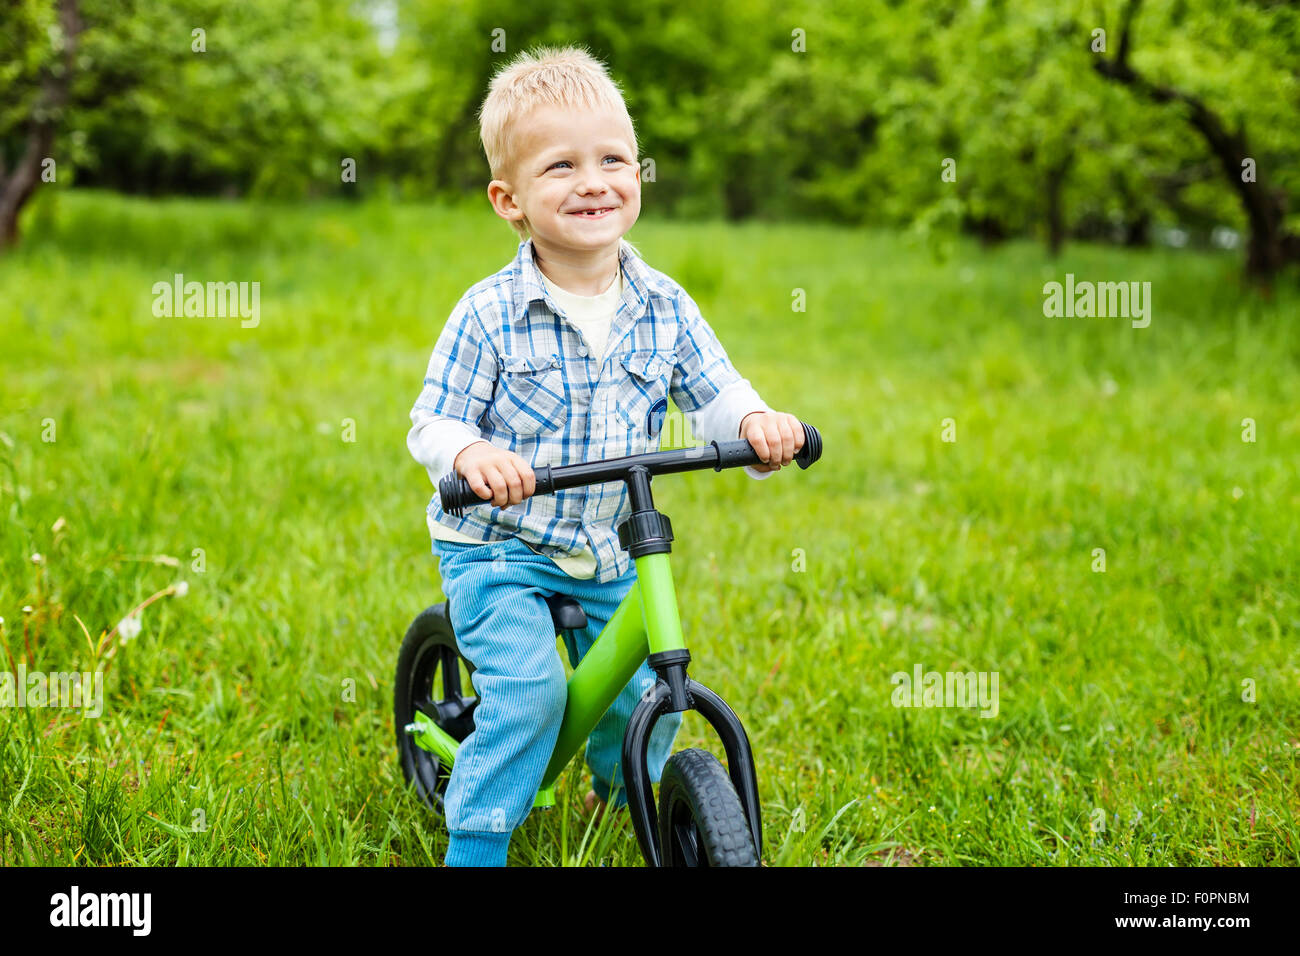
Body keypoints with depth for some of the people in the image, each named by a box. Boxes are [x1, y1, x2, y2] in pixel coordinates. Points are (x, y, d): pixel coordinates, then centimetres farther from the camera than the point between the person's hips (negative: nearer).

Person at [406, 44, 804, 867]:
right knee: (528, 689, -22)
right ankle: (475, 845, -4)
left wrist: (757, 423, -24)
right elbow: (432, 425, -13)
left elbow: (714, 393, -1)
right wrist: (472, 455, -36)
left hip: (609, 556, 4)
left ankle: (623, 791, 42)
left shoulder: (663, 307, -3)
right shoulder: (490, 315, -15)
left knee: (647, 695, 8)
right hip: (498, 550, -4)